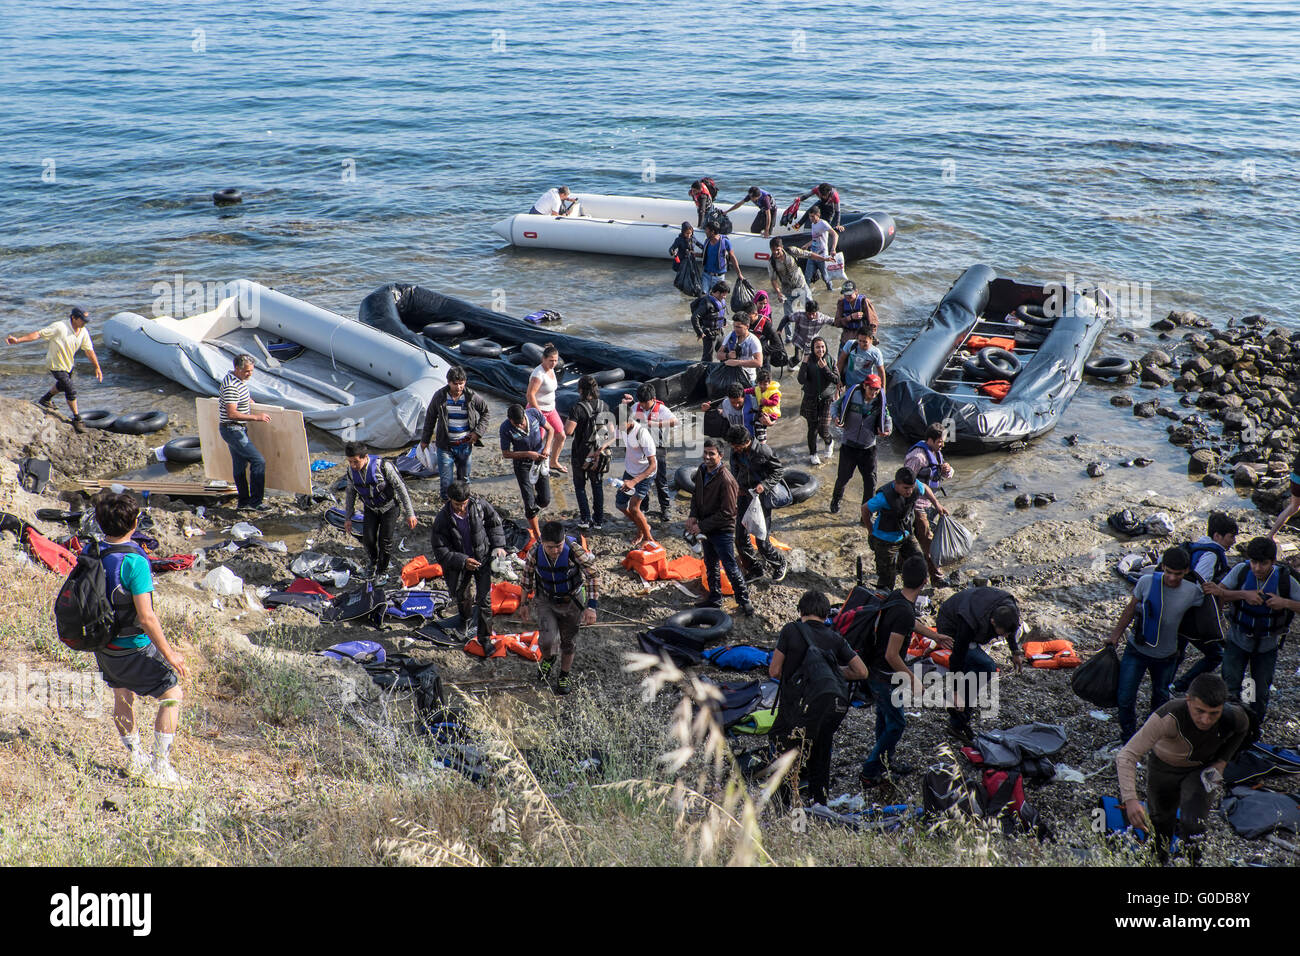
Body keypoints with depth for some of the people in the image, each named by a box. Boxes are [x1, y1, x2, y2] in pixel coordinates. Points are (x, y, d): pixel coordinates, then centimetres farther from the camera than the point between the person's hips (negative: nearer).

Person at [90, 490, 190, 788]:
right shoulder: (133, 562, -27)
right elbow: (146, 618, -26)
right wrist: (169, 654, -16)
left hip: (102, 645, 8)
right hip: (133, 649, -8)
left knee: (123, 697, 24)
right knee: (172, 695, 6)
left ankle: (135, 759, 40)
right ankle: (160, 769, 8)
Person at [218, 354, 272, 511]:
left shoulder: (240, 379, 7)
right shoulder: (231, 385, -25)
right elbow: (232, 414, -30)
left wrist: (248, 400, 21)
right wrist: (256, 417, -29)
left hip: (239, 429, 10)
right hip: (232, 430, -10)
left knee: (240, 464, 16)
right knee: (258, 461, -12)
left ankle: (243, 501, 25)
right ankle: (256, 501, -6)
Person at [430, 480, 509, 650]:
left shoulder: (479, 505, -16)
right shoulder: (442, 520, -22)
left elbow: (495, 523, 4)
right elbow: (440, 551, -19)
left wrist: (499, 545, -4)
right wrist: (463, 561, -31)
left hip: (483, 559, 0)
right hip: (459, 563, 0)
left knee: (484, 600, -4)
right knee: (461, 596, 22)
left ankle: (485, 637, 12)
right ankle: (465, 618, 57)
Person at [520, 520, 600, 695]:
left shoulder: (575, 551, -30)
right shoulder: (534, 553, -22)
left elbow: (593, 576, -19)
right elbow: (526, 578, -1)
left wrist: (591, 606, -23)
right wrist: (525, 603, 7)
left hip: (571, 602, -1)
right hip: (545, 600, 1)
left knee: (569, 641, 12)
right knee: (547, 638, -14)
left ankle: (563, 677, 36)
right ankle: (547, 659, 22)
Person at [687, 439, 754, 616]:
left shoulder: (726, 480, -24)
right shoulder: (701, 471, 1)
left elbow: (727, 512, -24)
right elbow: (696, 496, 15)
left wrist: (701, 526, -21)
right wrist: (693, 516, -4)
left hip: (722, 531, -8)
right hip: (705, 529, 8)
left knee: (731, 568, -1)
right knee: (710, 566, 20)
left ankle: (744, 600, 13)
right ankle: (714, 598, 35)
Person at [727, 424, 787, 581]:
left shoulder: (763, 451, -18)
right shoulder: (736, 452, -2)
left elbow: (779, 469, -7)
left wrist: (764, 484, -20)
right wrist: (736, 485, -1)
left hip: (761, 497, -5)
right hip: (743, 495, 5)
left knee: (762, 540, -4)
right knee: (740, 539, 5)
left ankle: (780, 564, 24)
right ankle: (755, 570, 24)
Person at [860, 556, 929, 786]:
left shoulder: (895, 596, -2)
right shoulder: (904, 612, -31)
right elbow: (892, 655, -28)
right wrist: (913, 680, -18)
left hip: (874, 670, 9)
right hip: (884, 677, -9)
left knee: (885, 718, 25)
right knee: (896, 724, 5)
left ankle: (885, 761, 43)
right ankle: (869, 773, 12)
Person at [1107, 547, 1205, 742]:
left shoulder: (1193, 592, -15)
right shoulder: (1147, 582, -16)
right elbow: (1131, 607, -1)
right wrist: (1116, 633, 2)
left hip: (1166, 656, 1)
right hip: (1137, 650, -1)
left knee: (1161, 698, 19)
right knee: (1125, 699, -3)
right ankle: (1128, 737, 19)